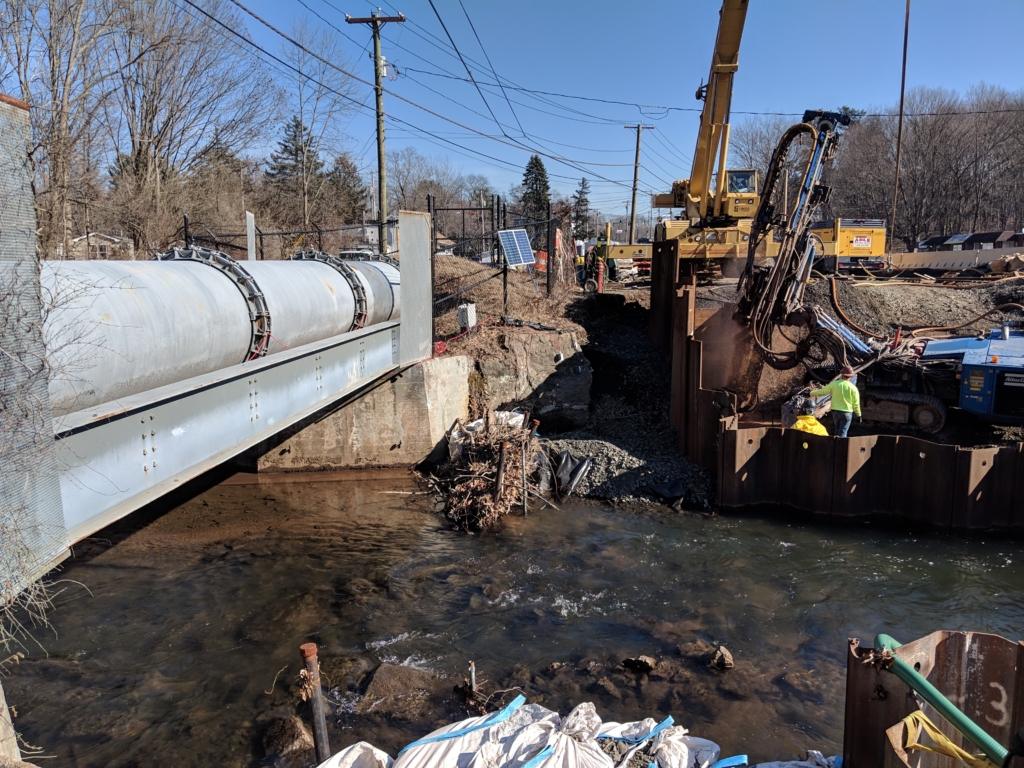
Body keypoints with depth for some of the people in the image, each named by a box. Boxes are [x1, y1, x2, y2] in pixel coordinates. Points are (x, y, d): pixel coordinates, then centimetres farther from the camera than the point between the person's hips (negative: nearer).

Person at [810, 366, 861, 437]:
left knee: (837, 431, 21)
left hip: (835, 411, 2)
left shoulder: (834, 384, -5)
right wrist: (859, 415, 8)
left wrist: (811, 393, 19)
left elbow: (822, 392, 4)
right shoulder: (853, 388, -8)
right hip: (847, 413, -2)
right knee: (842, 433, 0)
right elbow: (856, 404, -4)